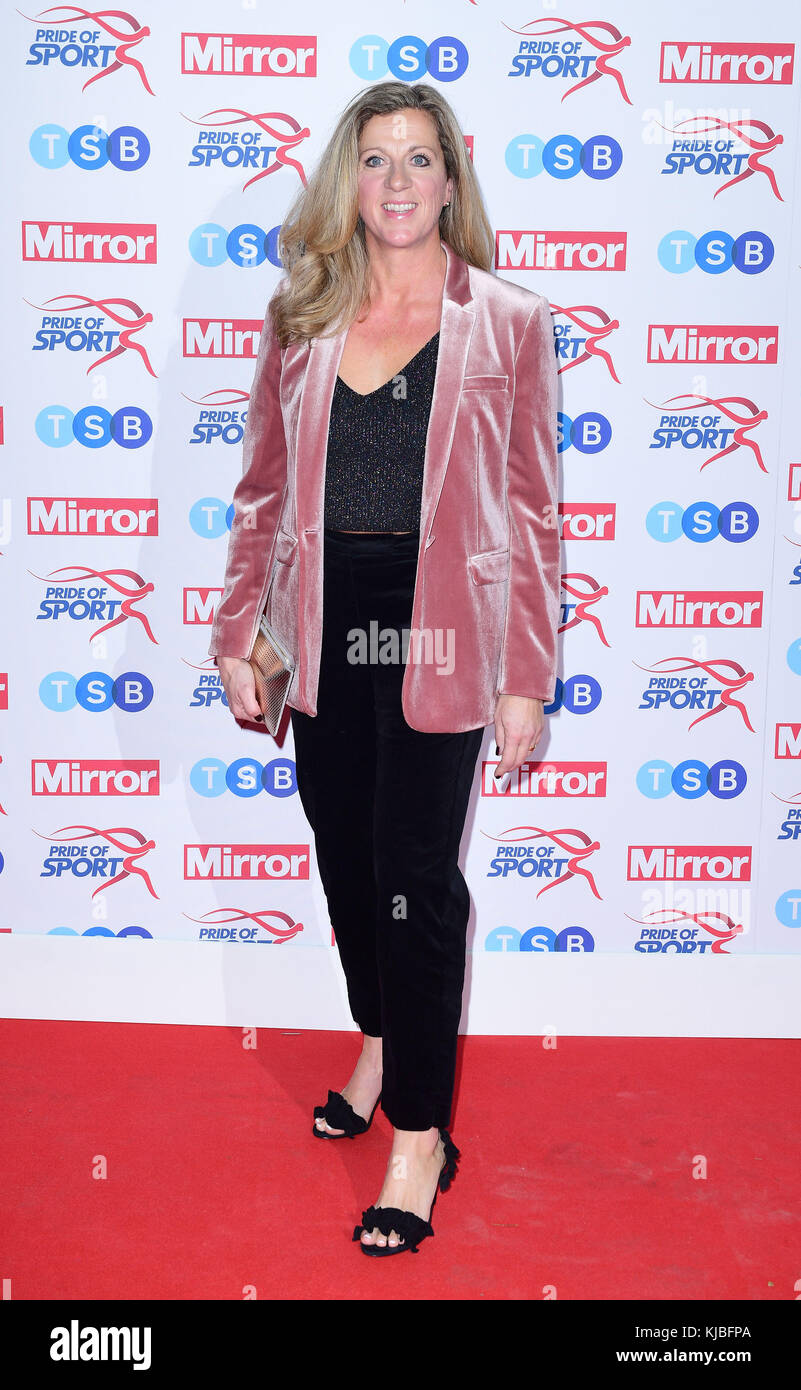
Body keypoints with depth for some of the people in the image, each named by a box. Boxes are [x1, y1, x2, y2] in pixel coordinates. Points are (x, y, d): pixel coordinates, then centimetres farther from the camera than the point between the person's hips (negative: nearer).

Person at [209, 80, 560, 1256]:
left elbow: (532, 513, -2)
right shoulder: (298, 324, 8)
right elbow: (262, 490, 11)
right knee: (345, 854, 15)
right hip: (323, 629, 4)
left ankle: (420, 1136, 14)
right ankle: (379, 1048, 39)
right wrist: (238, 632, 5)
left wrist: (527, 677, -5)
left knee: (416, 877, -1)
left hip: (435, 631, -4)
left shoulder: (509, 324, -1)